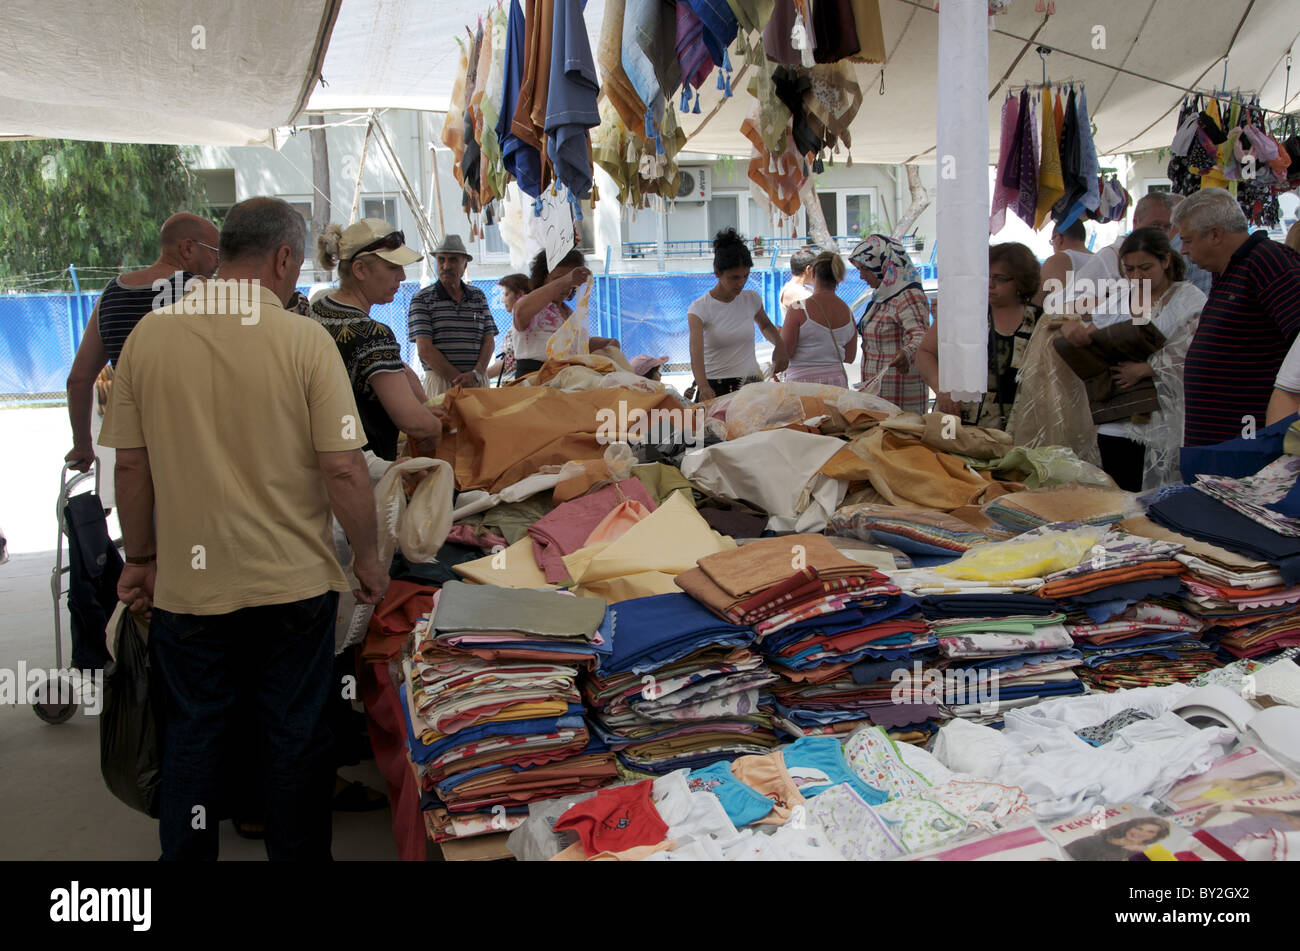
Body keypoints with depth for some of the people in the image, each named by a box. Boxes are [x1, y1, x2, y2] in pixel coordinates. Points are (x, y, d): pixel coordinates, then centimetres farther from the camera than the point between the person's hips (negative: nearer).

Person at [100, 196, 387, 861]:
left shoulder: (148, 336, -3)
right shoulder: (305, 339, -12)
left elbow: (130, 466, 2)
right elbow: (343, 469, -14)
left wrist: (140, 558, 15)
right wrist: (369, 557, 0)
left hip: (187, 584, 3)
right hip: (293, 583, -2)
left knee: (191, 738, 18)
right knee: (296, 738, 14)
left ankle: (186, 855, 32)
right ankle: (298, 854, 28)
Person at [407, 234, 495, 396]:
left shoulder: (479, 296, 14)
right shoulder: (422, 298, 2)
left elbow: (488, 341, 7)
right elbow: (425, 349, -6)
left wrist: (476, 374, -11)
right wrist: (459, 379, -13)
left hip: (479, 381, 3)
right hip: (440, 381, -3)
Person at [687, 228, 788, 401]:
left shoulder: (752, 299, 5)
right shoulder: (700, 307, -8)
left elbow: (765, 325, 28)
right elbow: (696, 351, -23)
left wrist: (779, 344, 6)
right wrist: (703, 386, -41)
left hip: (750, 384, 3)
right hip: (714, 388, -3)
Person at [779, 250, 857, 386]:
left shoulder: (799, 309, -10)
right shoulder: (847, 311, 6)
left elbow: (784, 353, -8)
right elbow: (849, 357, 13)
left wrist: (779, 334, 11)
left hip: (803, 381, -5)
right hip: (838, 380, 5)